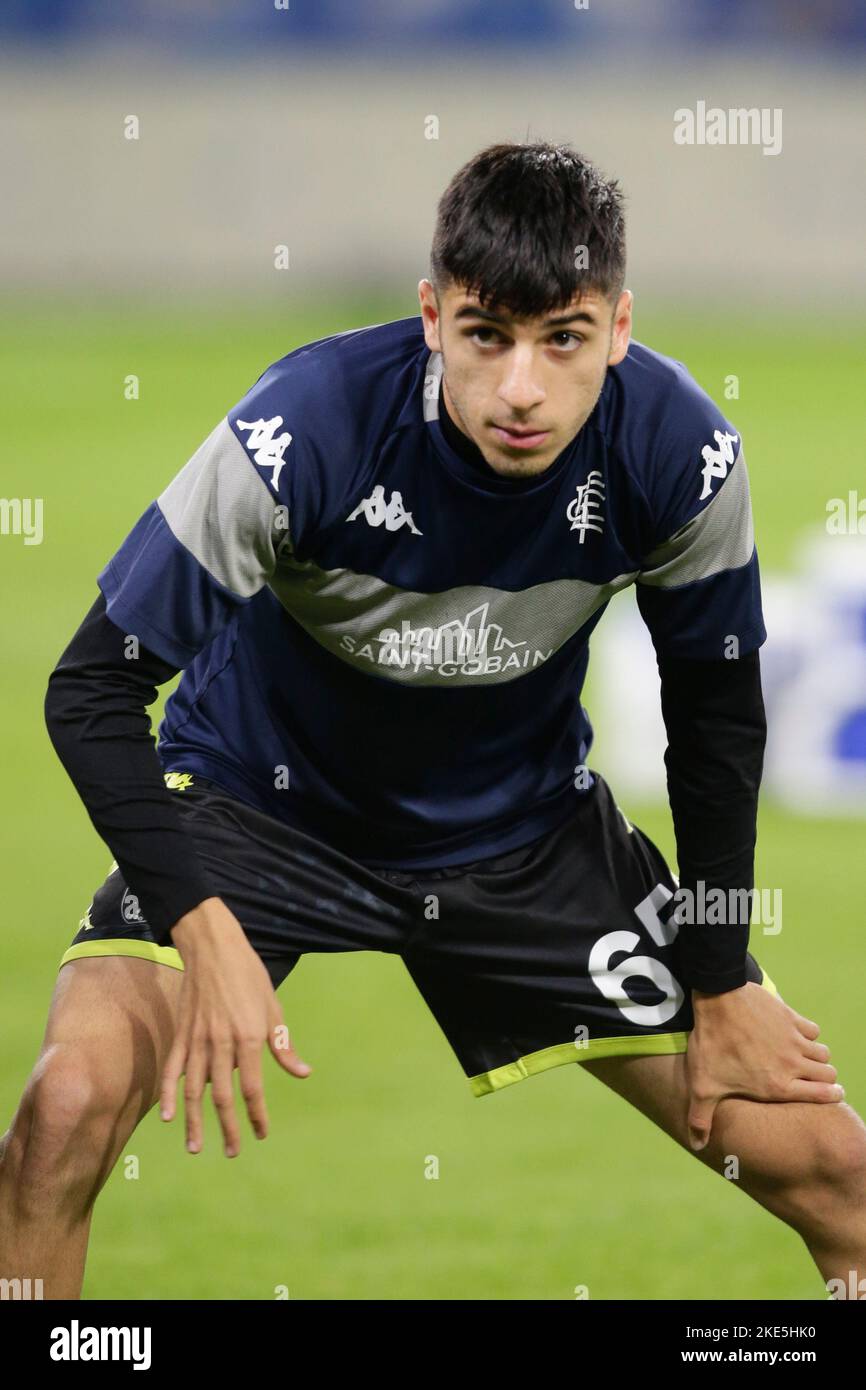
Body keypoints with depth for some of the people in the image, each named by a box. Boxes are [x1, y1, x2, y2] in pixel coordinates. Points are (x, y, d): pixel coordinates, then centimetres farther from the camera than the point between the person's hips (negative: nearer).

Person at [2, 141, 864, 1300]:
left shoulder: (680, 454, -22)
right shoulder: (301, 430, -32)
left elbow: (715, 710, -3)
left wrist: (720, 988, 1)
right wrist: (205, 929, -36)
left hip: (527, 828, 3)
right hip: (262, 799, -3)